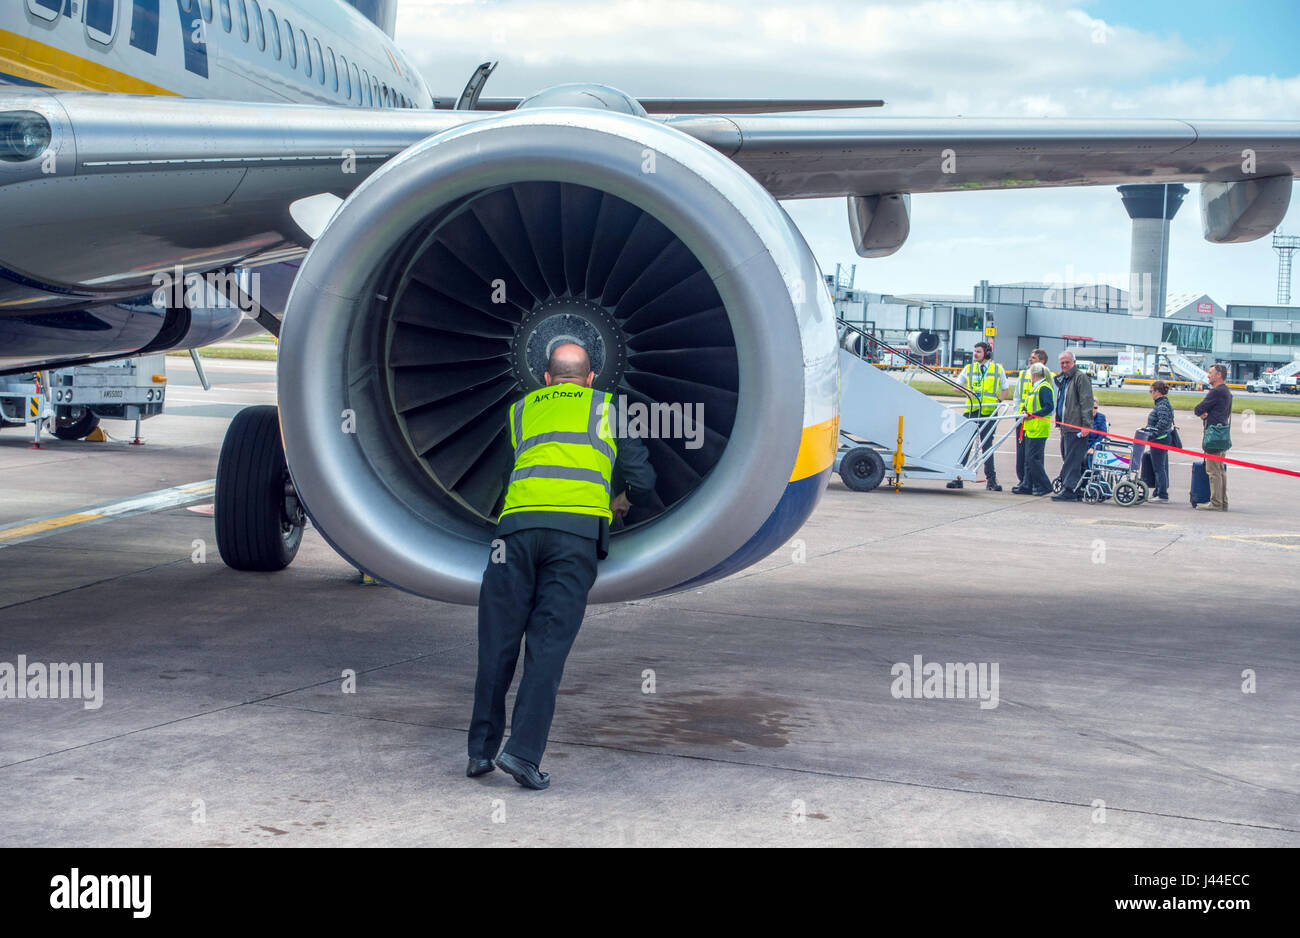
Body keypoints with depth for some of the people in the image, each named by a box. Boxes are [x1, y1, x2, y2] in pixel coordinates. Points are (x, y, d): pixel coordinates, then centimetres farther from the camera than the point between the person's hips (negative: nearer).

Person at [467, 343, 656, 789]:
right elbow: (643, 478, 22)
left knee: (498, 641, 8)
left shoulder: (521, 408, 28)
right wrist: (622, 502, 43)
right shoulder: (608, 406, 23)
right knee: (549, 644, -3)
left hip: (518, 521, 2)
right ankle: (523, 752, -11)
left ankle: (480, 751, 14)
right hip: (578, 527, -2)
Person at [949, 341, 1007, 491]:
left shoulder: (998, 369, 8)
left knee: (987, 445, 2)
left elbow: (1005, 390, 17)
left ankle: (991, 480, 6)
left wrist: (997, 401, 1)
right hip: (971, 410, 1)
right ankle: (958, 477, 3)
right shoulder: (968, 369, 10)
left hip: (988, 412, -1)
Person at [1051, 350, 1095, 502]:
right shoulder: (1062, 379, 21)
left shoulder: (1080, 378, -8)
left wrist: (1086, 425, -21)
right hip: (1066, 427, 10)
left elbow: (1086, 402, -15)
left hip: (1076, 428, -10)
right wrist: (1059, 423, 24)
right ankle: (1077, 491, 14)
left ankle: (1069, 490, -12)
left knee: (1072, 460, -10)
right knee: (1068, 459, 10)